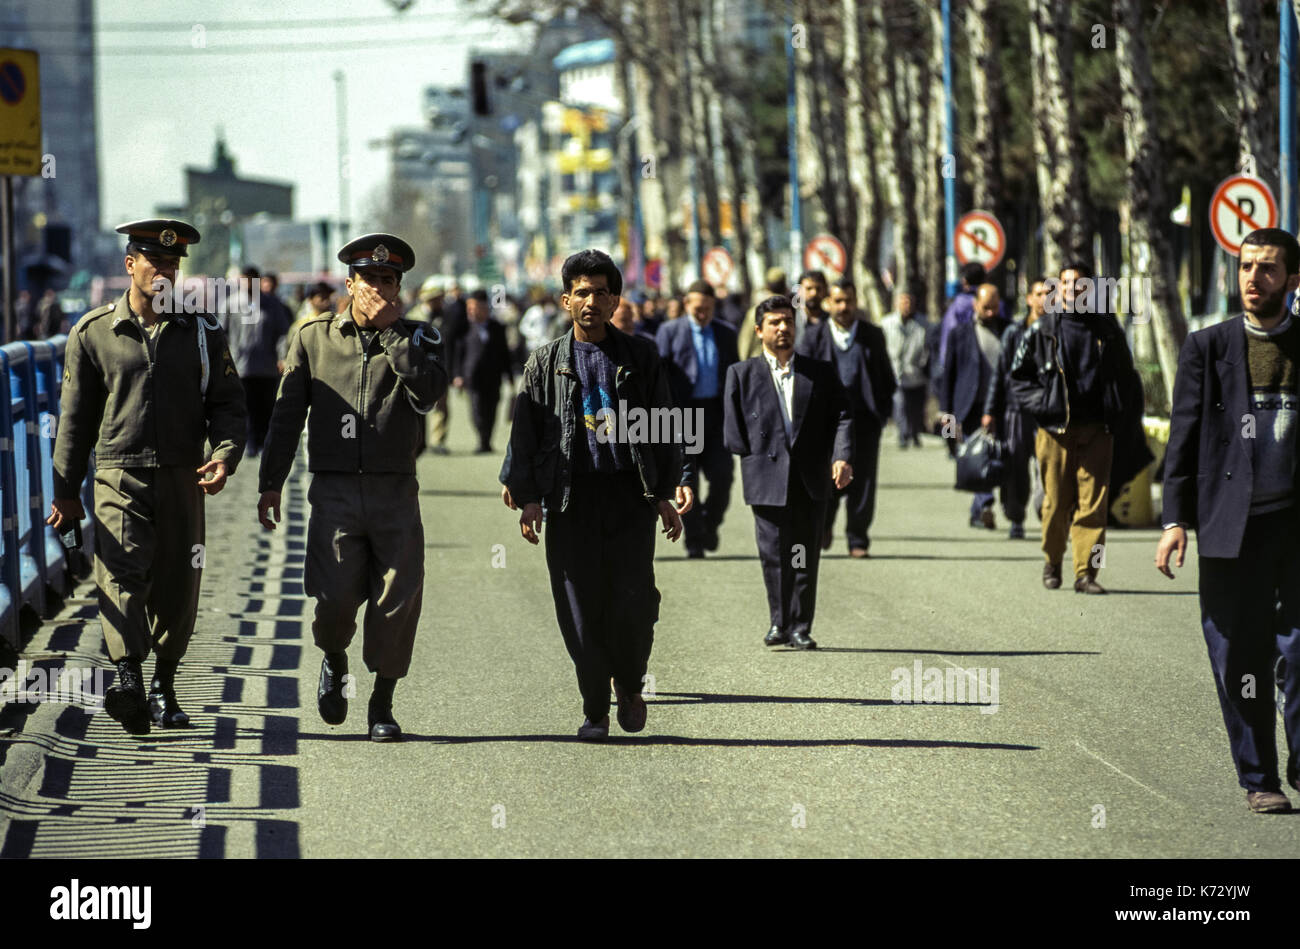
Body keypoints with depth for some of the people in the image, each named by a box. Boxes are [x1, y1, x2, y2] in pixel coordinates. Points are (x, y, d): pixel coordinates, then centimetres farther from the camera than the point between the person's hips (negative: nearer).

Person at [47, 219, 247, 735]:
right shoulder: (93, 333, 4)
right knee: (121, 572, -21)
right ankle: (128, 680, -34)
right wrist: (65, 492, 9)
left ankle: (164, 688, 23)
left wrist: (224, 457, -12)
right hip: (119, 476, -2)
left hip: (182, 480, 2)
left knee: (176, 586, 5)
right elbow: (76, 418, 9)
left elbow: (228, 404, 8)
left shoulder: (202, 332, 7)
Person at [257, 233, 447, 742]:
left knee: (398, 600, -3)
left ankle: (382, 704, 11)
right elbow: (287, 414, 11)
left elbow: (429, 388, -15)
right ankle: (334, 661, 21)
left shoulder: (416, 339, 8)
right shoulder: (314, 337, 9)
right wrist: (271, 482, 7)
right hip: (335, 491, 0)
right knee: (335, 598, -11)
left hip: (395, 493, 1)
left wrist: (389, 329, -11)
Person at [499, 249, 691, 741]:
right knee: (581, 608, -1)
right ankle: (595, 710, 8)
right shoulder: (546, 362, 9)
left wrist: (666, 493, 5)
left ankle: (629, 682, 18)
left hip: (630, 494, 0)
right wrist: (528, 495, -2)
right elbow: (525, 430, 8)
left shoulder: (641, 357, 10)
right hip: (571, 495, 0)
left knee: (634, 600, -8)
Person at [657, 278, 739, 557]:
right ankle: (694, 539, 7)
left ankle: (710, 523, 17)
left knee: (722, 474, -8)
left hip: (716, 412, 2)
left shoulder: (726, 334, 11)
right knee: (687, 479, -1)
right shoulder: (670, 331, 2)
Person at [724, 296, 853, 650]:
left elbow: (841, 417, 4)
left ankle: (800, 627, 9)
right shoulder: (741, 374, 8)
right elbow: (734, 432, 7)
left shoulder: (821, 372, 12)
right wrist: (756, 462, -2)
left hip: (811, 480, 1)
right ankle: (780, 622, 11)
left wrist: (842, 457, -11)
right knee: (774, 555, -2)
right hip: (767, 481, -1)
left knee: (806, 557, 2)